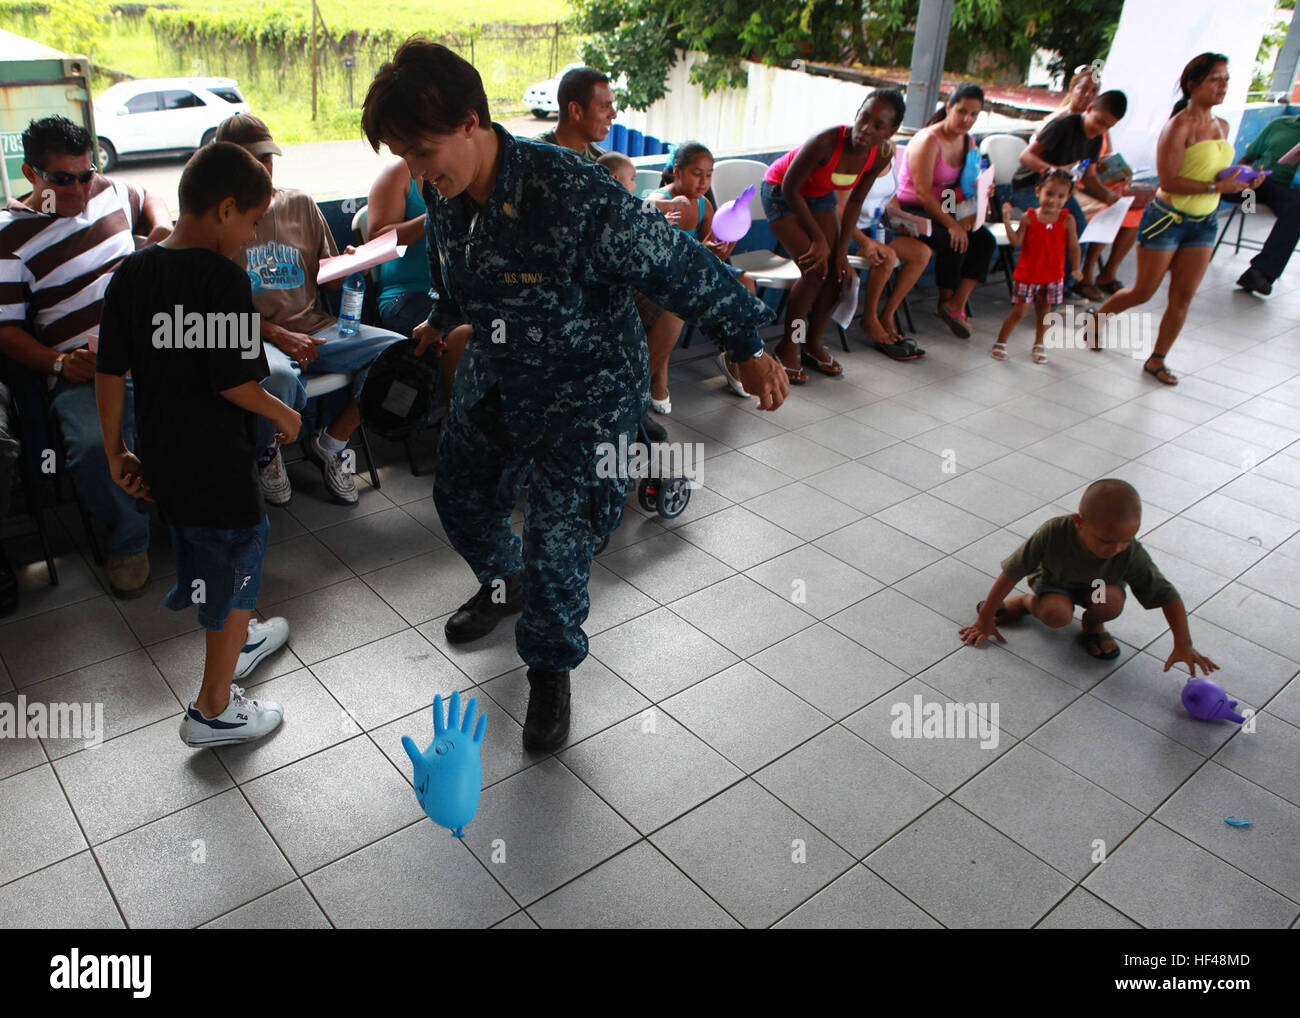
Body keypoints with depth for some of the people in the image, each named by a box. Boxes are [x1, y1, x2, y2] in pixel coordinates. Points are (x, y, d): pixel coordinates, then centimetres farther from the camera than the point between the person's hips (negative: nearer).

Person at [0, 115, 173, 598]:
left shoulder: (109, 192, 17)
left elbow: (148, 198, 42)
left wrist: (162, 226, 19)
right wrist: (59, 363, -16)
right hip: (85, 372, -4)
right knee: (95, 443, -34)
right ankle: (126, 545, -8)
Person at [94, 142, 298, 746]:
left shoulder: (131, 273, 1)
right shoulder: (223, 277, -21)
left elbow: (109, 372, 3)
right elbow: (235, 383, -23)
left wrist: (116, 453, 11)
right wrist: (284, 416, -5)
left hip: (160, 459, 8)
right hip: (218, 464, -7)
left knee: (204, 551, 28)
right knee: (235, 565, 10)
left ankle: (238, 640, 54)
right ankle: (213, 710, 23)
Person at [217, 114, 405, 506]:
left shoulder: (300, 204, 15)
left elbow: (326, 278, 16)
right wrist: (279, 335, -18)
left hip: (315, 326, 4)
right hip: (252, 337, -4)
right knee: (278, 378, -40)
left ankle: (330, 443, -2)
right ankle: (265, 452, -2)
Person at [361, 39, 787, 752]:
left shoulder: (571, 194, -33)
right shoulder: (443, 195, -10)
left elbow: (677, 265, -24)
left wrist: (747, 348, -18)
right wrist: (442, 320, 32)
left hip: (587, 390, -7)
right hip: (493, 375, 7)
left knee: (557, 543, -10)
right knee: (461, 497, 20)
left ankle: (551, 669, 20)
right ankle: (504, 586, 54)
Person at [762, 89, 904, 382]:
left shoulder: (883, 154, -18)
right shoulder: (826, 141, -36)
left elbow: (855, 200, -4)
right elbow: (790, 188, -24)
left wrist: (842, 249, -7)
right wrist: (819, 237, -19)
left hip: (820, 195, 6)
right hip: (781, 192, -6)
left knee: (836, 270, -4)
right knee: (816, 269, -17)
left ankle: (813, 344, 14)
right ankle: (787, 347, -2)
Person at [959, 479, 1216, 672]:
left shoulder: (1131, 555, -31)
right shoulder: (1054, 533, -36)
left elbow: (1168, 595, -20)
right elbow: (1012, 572, -25)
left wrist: (1183, 644, -27)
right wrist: (985, 620, -18)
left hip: (1099, 585, 2)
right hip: (1052, 580, -2)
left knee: (1112, 600, -33)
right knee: (1057, 614, -34)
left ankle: (1092, 624, 3)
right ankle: (1026, 602, 2)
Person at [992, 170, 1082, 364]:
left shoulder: (1067, 221, -4)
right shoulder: (1029, 218, -7)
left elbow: (1073, 246, 0)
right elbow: (1016, 241, -13)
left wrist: (1076, 268, -5)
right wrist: (1007, 222, -24)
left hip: (1053, 276, 2)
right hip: (1027, 274, -2)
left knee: (1043, 311, 14)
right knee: (1019, 312, 0)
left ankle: (1038, 346, 30)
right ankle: (1000, 343, 15)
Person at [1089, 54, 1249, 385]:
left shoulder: (1221, 126, 9)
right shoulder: (1178, 126, -15)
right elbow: (1169, 181, -22)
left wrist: (1238, 180, 1)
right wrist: (1217, 187, -24)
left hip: (1204, 222, 7)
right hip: (1167, 218, -7)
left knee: (1183, 296, 3)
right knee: (1143, 292, 2)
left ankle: (1157, 360, 14)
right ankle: (1097, 319, 29)